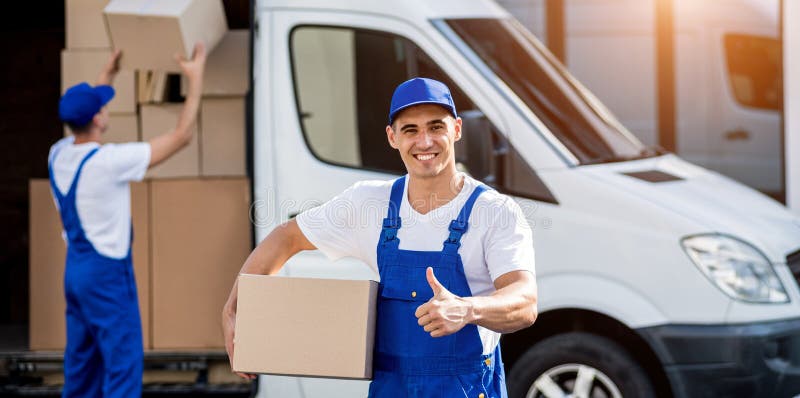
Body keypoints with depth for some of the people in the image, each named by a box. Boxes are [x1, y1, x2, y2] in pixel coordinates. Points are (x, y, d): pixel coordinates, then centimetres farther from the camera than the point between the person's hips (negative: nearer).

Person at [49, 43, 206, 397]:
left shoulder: (59, 154, 0)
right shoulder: (109, 161, -21)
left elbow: (80, 123, 26)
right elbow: (180, 137, -17)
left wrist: (107, 75, 34)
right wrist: (195, 79, -9)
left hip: (74, 268, 8)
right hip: (108, 273, -8)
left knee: (82, 362, 16)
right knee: (123, 363, -5)